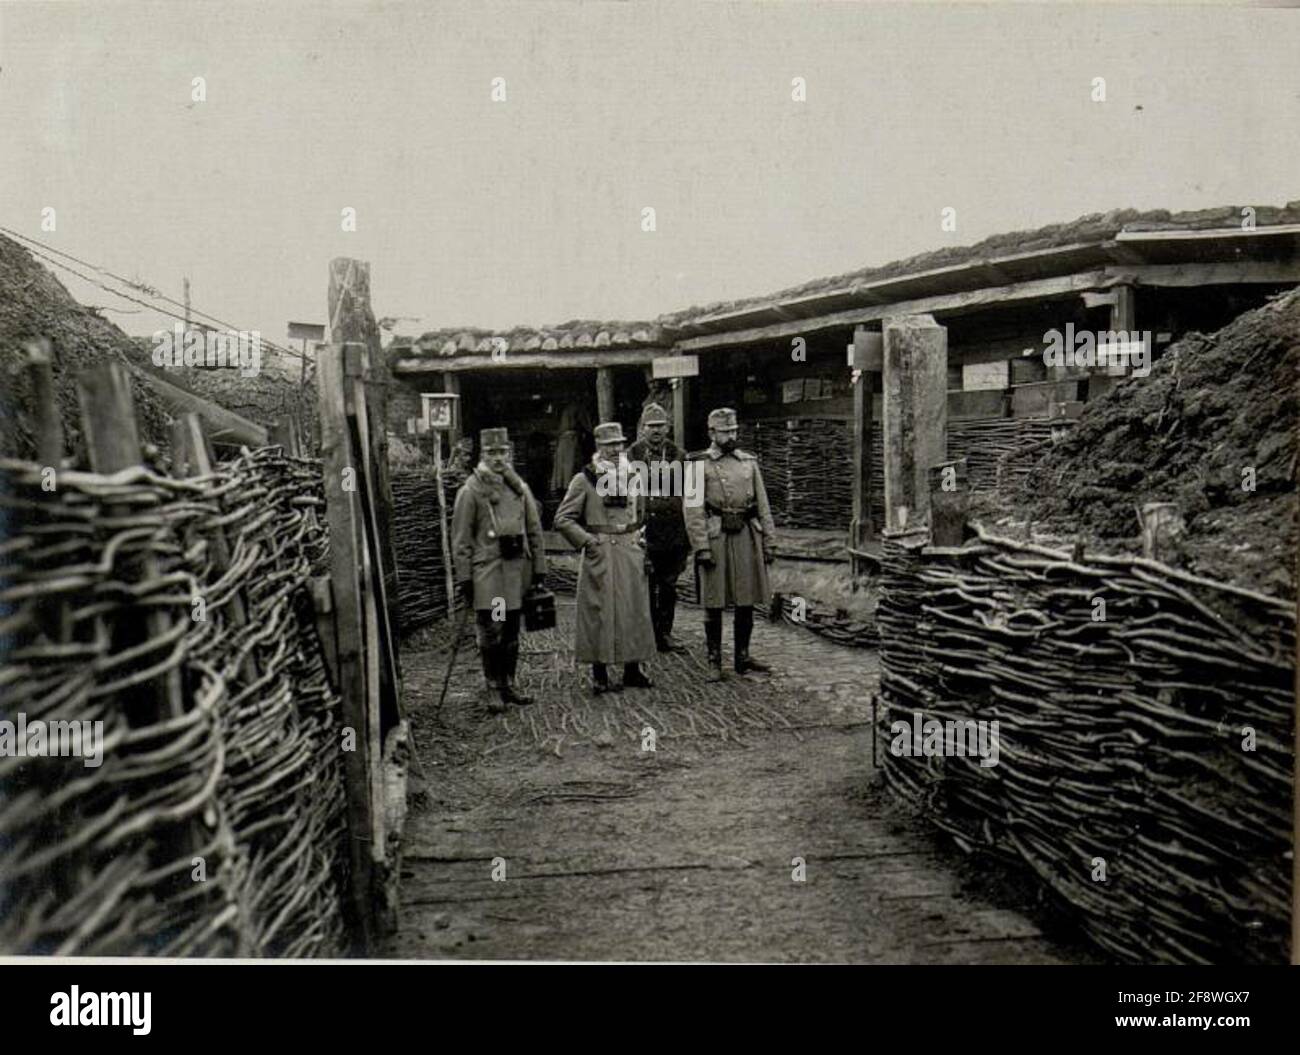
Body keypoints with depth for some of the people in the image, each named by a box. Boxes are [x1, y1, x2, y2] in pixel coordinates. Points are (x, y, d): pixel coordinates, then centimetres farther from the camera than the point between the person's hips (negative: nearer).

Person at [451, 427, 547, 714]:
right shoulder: (470, 491, -3)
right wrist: (464, 578, -8)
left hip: (518, 568, 4)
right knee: (491, 631, -5)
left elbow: (534, 531, 14)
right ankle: (494, 689, 6)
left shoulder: (520, 488, 10)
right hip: (487, 569, -4)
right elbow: (461, 539, -4)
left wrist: (539, 569, 10)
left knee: (512, 631, 10)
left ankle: (509, 684, 21)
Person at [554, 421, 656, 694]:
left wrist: (642, 543, 14)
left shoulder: (632, 477, 11)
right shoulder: (584, 480, -4)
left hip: (631, 552, 5)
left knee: (635, 610, 7)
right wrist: (586, 541, -10)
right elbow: (562, 519, -3)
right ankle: (599, 673, 7)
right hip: (600, 555, -5)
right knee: (599, 611, -2)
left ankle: (633, 669, 18)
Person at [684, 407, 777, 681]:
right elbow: (693, 511, -7)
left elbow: (763, 506, 12)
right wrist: (701, 548, -14)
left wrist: (769, 542, 7)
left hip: (747, 536, 4)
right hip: (715, 538, -4)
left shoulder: (749, 462, 11)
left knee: (747, 601, 8)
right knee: (714, 604, 1)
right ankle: (714, 662, 10)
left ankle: (743, 658, 19)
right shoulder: (699, 465, -1)